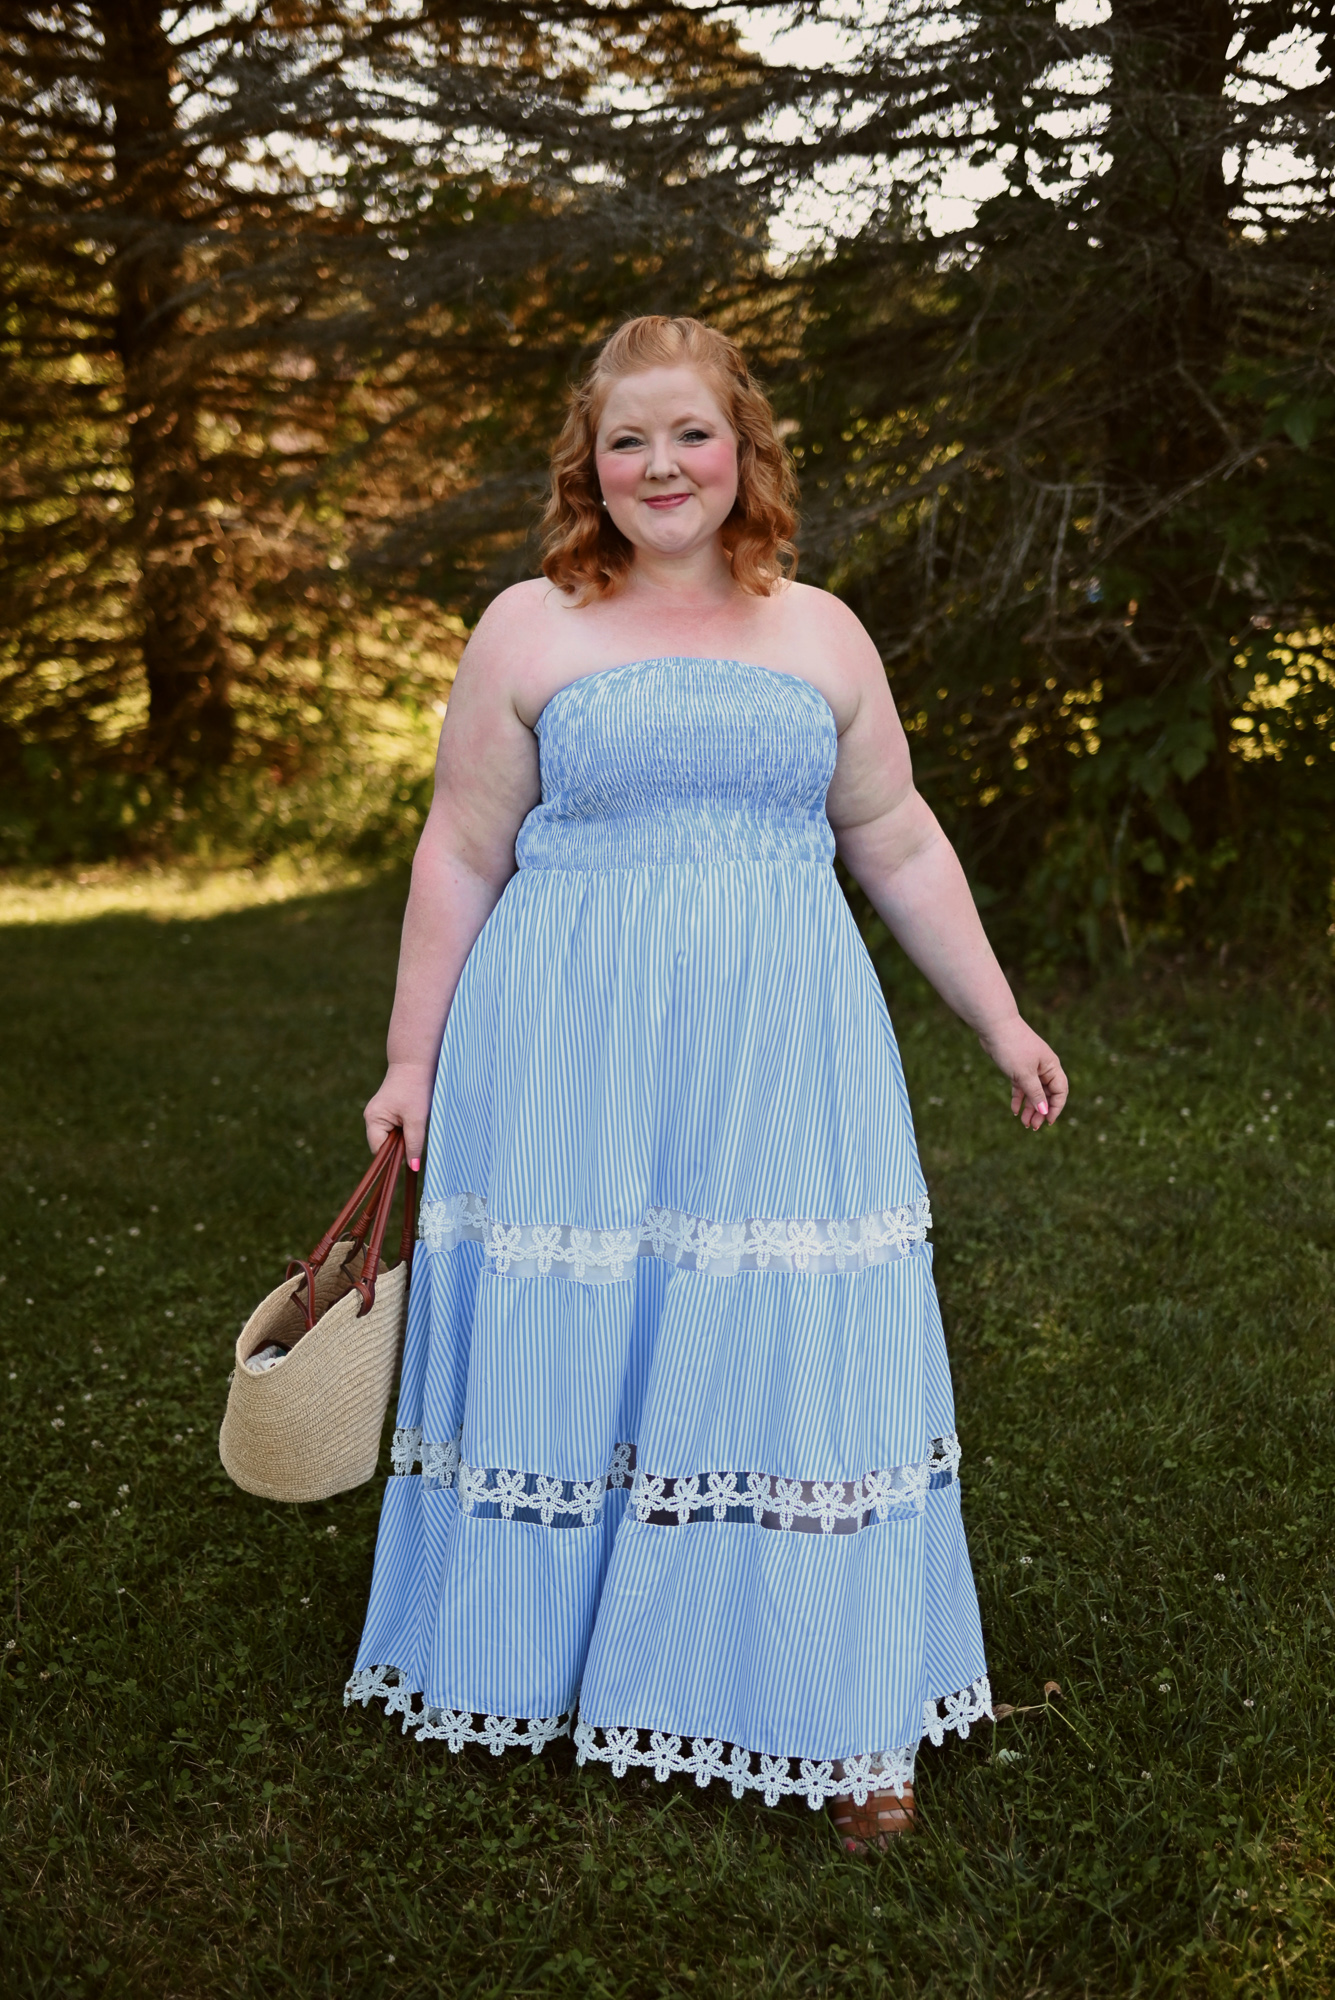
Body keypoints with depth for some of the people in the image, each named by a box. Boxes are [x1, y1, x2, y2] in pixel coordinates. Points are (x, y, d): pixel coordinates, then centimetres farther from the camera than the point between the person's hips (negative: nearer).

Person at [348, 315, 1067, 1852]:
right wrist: (414, 1058, 5)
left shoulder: (820, 635, 10)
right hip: (568, 1060, -1)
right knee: (568, 1342, 5)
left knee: (800, 1351, 2)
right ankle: (542, 1667, 26)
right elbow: (461, 856, 5)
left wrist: (999, 1020, 13)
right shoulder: (527, 629, 3)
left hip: (779, 1054, 2)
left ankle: (841, 1719, 17)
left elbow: (900, 847, 15)